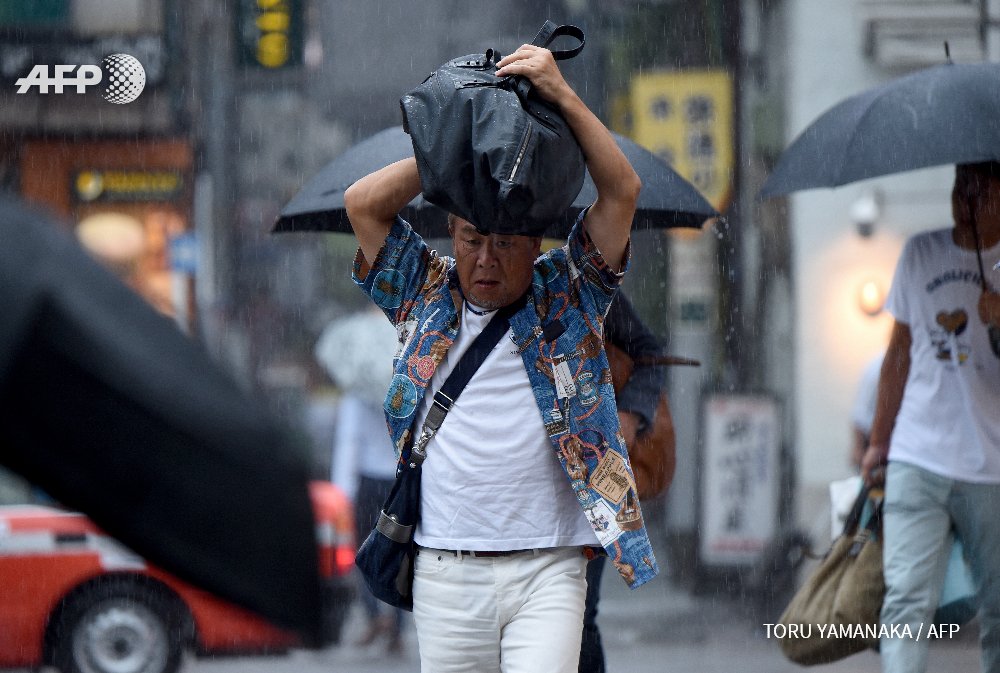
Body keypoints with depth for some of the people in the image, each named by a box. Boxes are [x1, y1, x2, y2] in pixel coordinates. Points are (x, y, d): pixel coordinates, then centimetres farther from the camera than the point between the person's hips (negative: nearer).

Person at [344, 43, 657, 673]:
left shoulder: (566, 296, 7)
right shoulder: (428, 296, 11)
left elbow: (622, 191, -1)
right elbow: (363, 202, 4)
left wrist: (561, 95, -6)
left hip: (547, 568, -2)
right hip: (444, 571, 2)